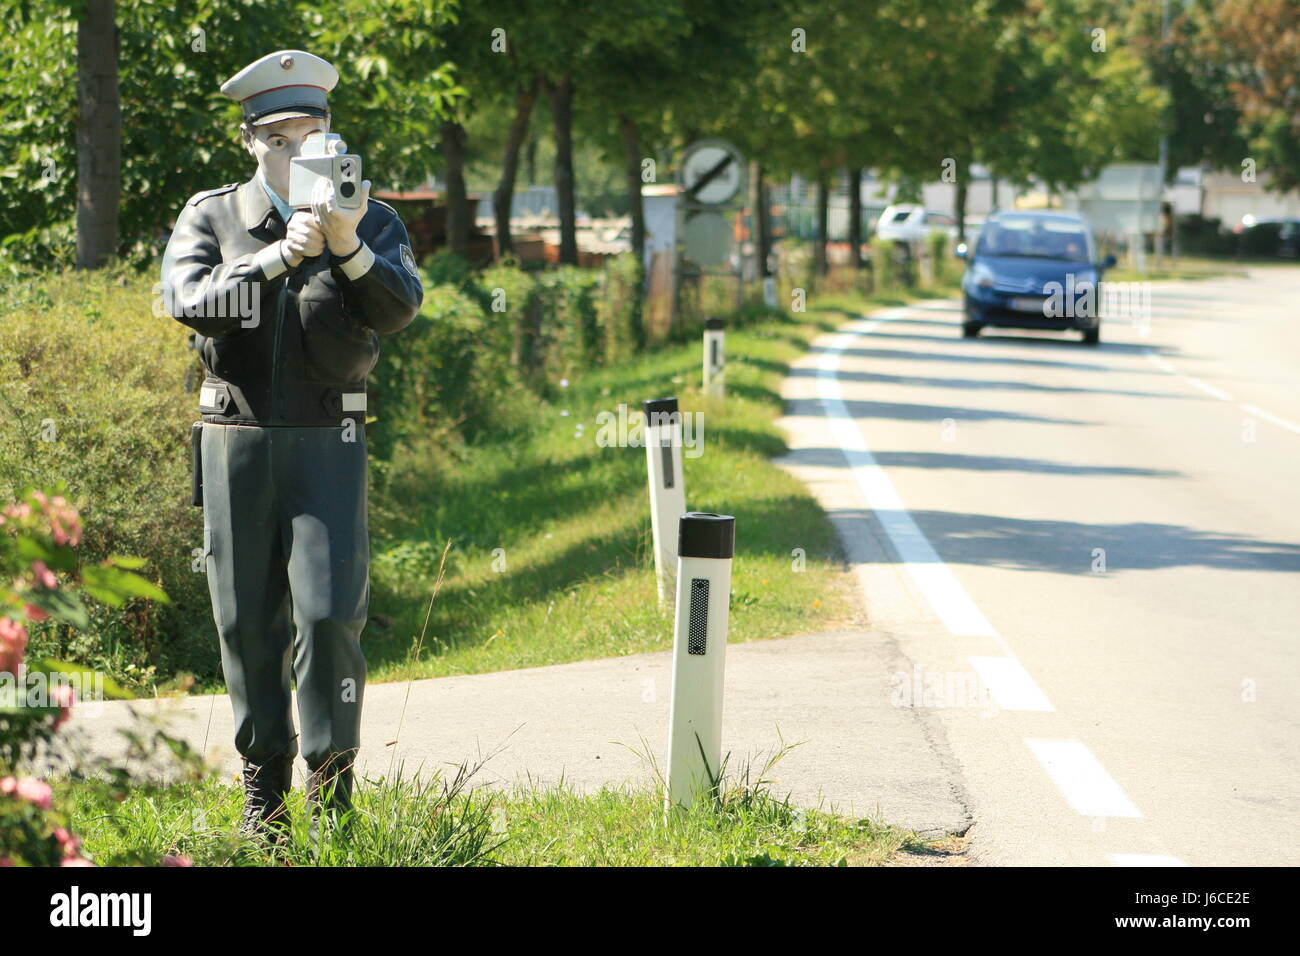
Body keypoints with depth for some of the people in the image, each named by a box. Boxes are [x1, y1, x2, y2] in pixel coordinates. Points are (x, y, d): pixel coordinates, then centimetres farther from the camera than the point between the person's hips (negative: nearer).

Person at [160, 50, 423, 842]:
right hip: (235, 441, 1)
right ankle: (263, 786, 16)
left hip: (327, 441, -1)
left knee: (329, 611, -10)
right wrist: (277, 257, -24)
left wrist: (347, 246, -28)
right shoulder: (211, 217, 5)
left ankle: (331, 790, 0)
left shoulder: (370, 218, 5)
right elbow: (190, 300, -12)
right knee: (247, 618, 5)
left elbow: (401, 307, -11)